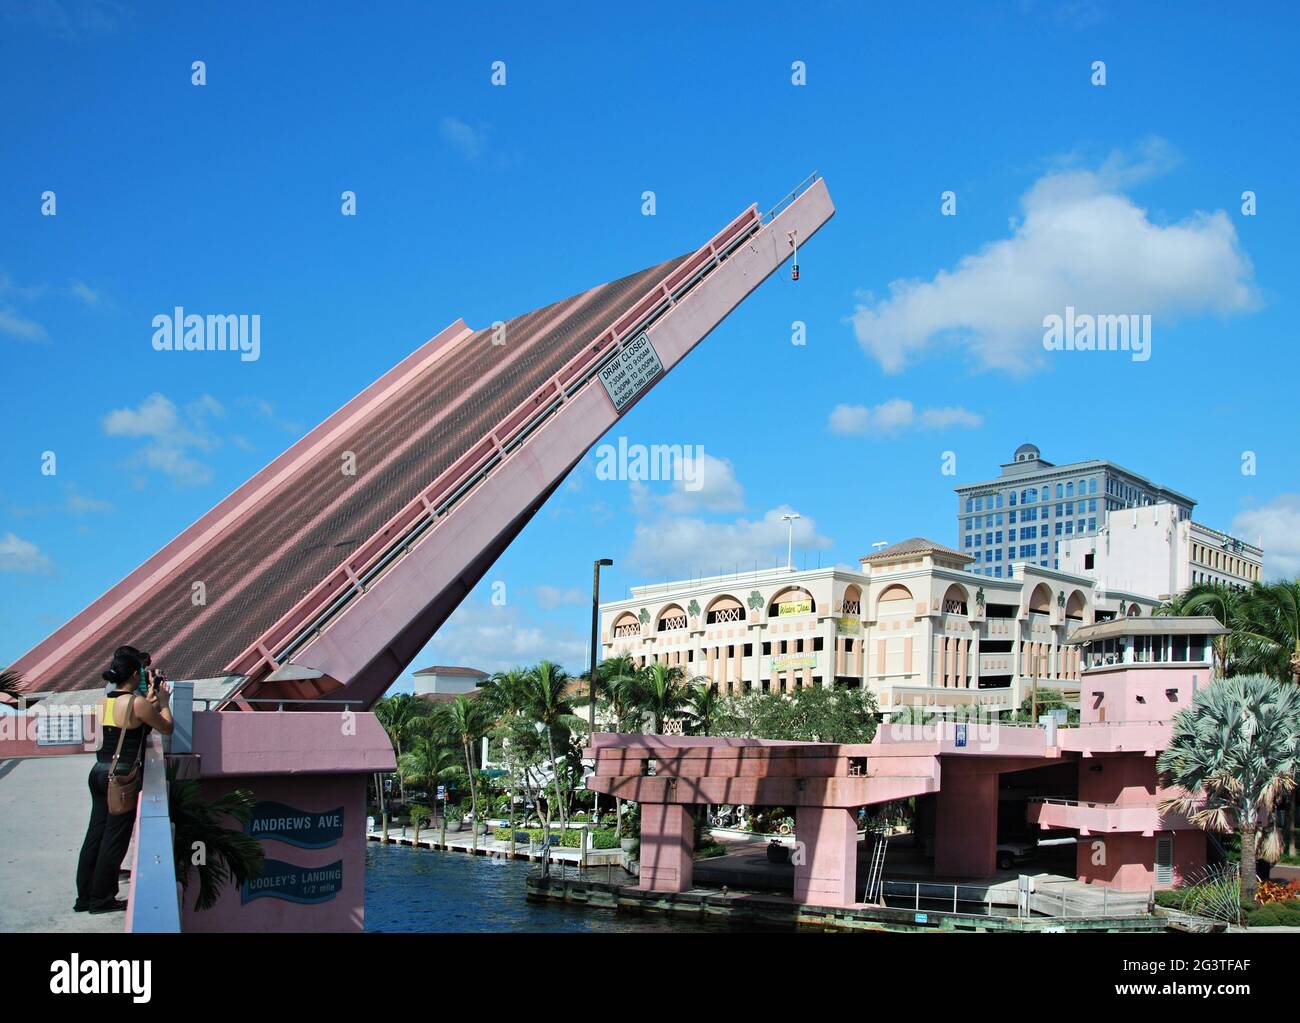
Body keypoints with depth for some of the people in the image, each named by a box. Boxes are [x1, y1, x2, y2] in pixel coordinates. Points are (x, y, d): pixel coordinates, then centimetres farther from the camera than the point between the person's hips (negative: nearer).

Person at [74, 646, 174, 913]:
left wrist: (150, 698, 20)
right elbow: (167, 728, -3)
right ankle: (102, 899, 11)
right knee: (115, 838, 4)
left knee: (95, 834, 14)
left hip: (99, 772, 7)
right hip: (122, 777, -7)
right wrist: (163, 701, 9)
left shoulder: (106, 702, 7)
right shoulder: (137, 703, -14)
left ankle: (85, 896, 20)